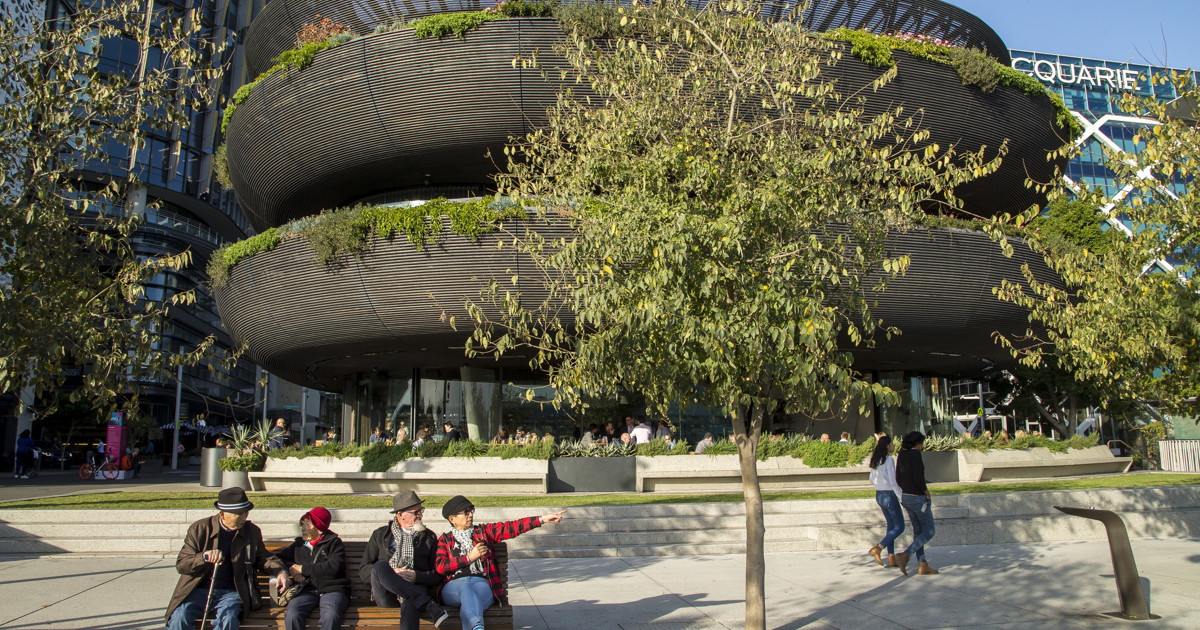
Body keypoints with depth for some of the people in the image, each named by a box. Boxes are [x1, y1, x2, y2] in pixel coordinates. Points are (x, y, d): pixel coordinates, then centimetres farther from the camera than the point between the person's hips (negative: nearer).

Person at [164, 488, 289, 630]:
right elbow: (181, 564, -2)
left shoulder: (252, 531, 8)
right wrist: (204, 557, -23)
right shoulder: (199, 528, 1)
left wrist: (279, 570, -2)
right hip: (198, 590, 0)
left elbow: (262, 557, 19)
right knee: (179, 618, -28)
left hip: (230, 592, 1)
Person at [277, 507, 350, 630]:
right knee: (292, 615, -32)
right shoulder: (298, 544, 28)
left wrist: (303, 569, 0)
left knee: (331, 616, -36)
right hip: (306, 590, 3)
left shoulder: (334, 543, 13)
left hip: (332, 589, -3)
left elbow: (334, 567, -4)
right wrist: (292, 570, 7)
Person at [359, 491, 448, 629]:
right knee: (380, 566, -33)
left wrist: (417, 576, -9)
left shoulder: (429, 537, 20)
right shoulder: (380, 535, 20)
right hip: (386, 596, 2)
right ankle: (426, 604, -34)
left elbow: (438, 575, 13)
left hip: (415, 587, -2)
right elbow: (363, 571, 11)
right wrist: (392, 574, -7)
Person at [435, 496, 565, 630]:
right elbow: (440, 566, 4)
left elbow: (511, 528, 10)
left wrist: (542, 519, -2)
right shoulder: (444, 540, 22)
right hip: (454, 585, -1)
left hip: (482, 582, 1)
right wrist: (469, 557, -2)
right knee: (466, 588, -37)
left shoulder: (484, 532, 23)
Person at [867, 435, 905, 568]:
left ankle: (892, 559, 17)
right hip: (889, 496, -8)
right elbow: (893, 482, -20)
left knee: (891, 526, 15)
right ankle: (877, 549, -8)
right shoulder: (889, 460, -18)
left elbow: (872, 479, 13)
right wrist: (902, 497, -13)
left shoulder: (875, 460, 6)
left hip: (879, 496, 8)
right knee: (899, 527, 3)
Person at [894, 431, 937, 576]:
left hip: (906, 497, 8)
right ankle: (905, 555, -13)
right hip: (918, 498, -8)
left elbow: (898, 479, 10)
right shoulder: (915, 454, -16)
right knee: (928, 532, 2)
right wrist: (926, 491, -10)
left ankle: (922, 566, 15)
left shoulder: (901, 455, 8)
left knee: (918, 531, 13)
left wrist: (907, 491, 15)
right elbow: (918, 477, -24)